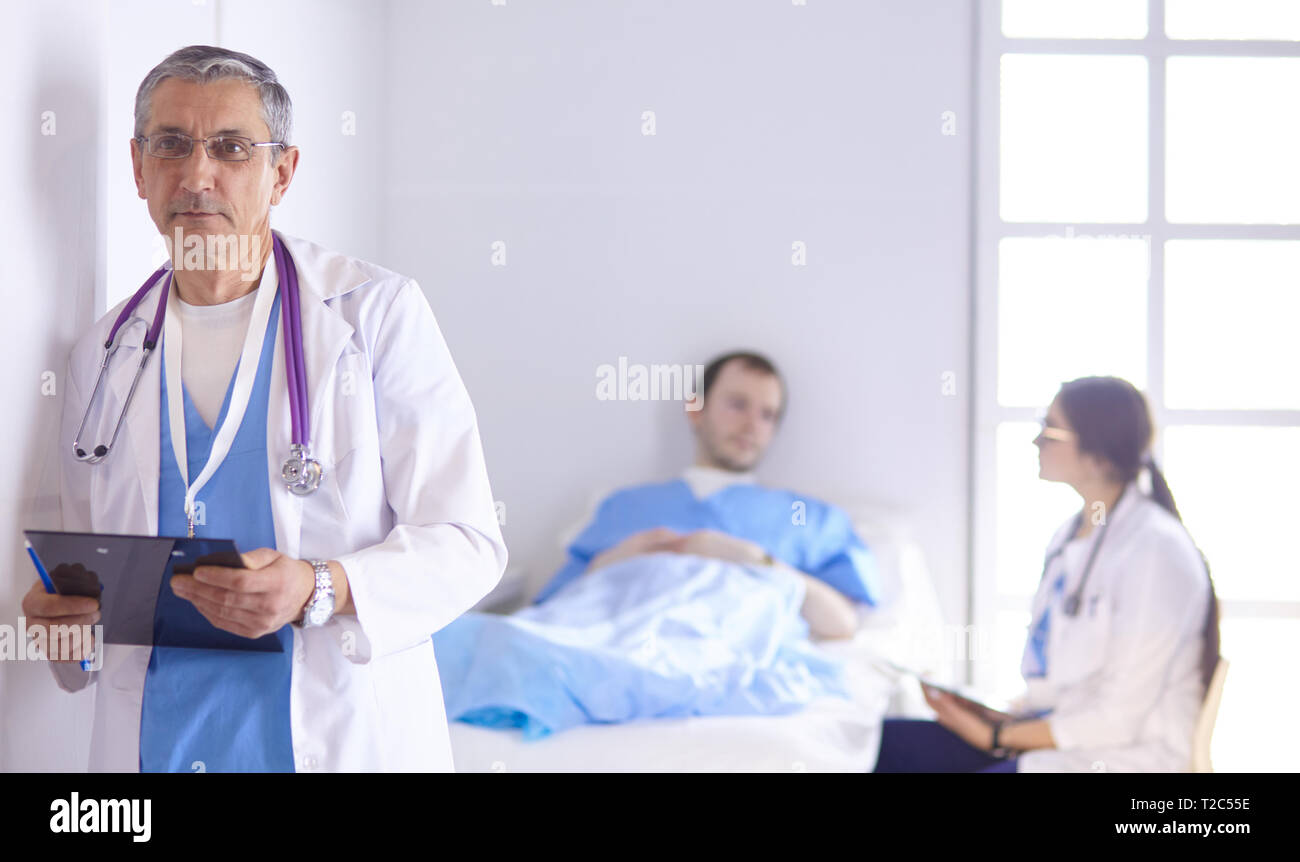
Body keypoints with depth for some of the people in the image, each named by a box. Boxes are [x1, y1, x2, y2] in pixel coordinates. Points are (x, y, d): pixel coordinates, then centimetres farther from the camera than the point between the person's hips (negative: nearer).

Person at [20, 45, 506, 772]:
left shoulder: (381, 312, -5)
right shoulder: (102, 354, 9)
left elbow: (465, 542, -8)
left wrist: (321, 590, -24)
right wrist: (66, 609, -4)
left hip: (342, 737, -3)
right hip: (151, 735, 4)